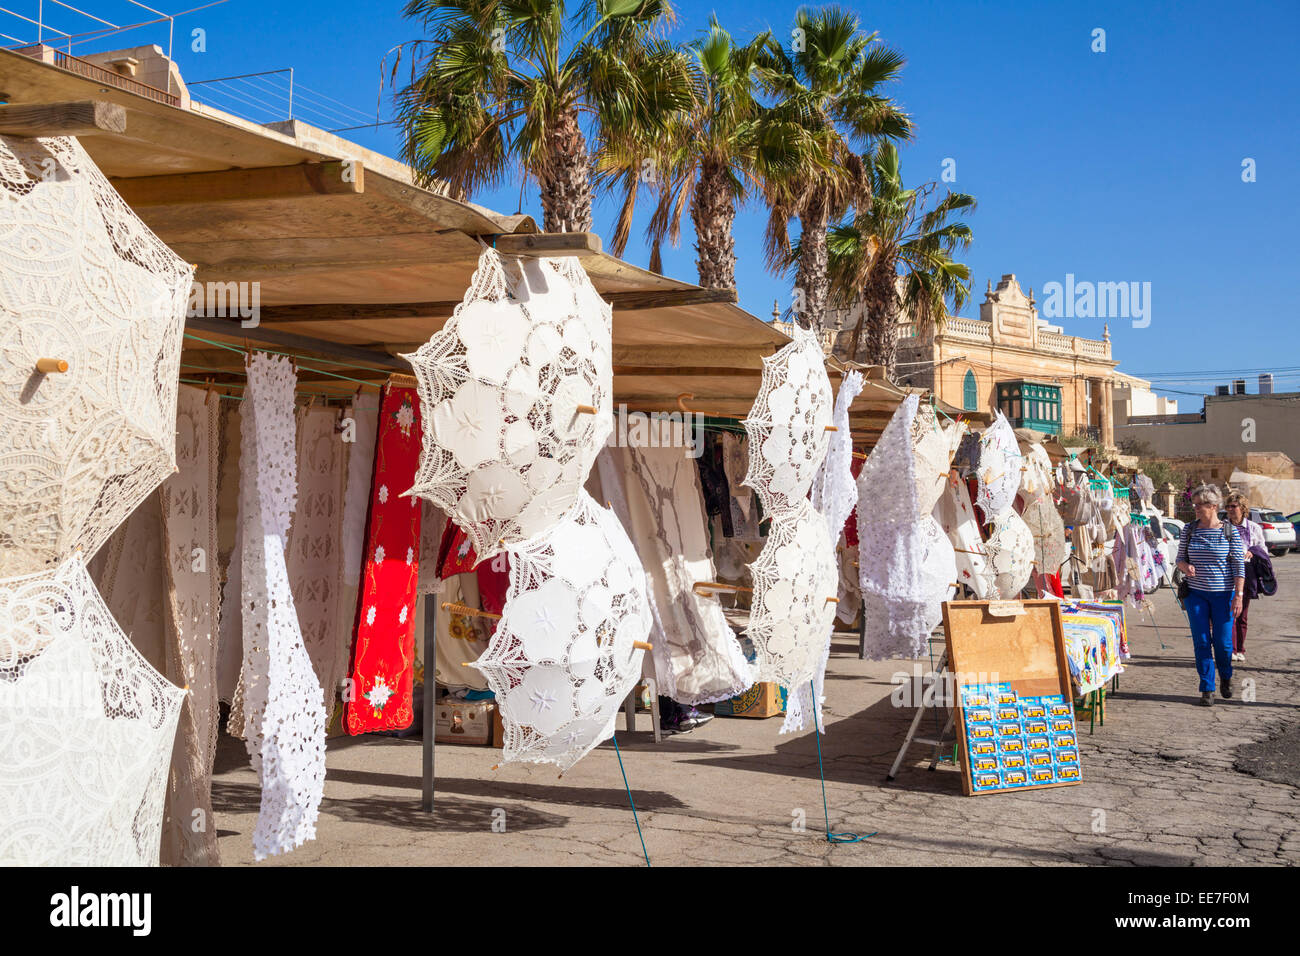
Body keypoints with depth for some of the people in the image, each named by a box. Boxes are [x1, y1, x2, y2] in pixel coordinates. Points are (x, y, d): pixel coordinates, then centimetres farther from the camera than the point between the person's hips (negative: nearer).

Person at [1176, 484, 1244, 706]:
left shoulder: (1230, 532, -3)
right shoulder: (1189, 529, 4)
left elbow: (1239, 566, -3)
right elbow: (1180, 558, 12)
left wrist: (1238, 595, -9)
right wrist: (1186, 567, -12)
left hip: (1222, 594, -2)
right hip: (1196, 594, 2)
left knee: (1222, 641, 2)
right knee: (1201, 642, 1)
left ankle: (1226, 677, 31)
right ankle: (1207, 689, 10)